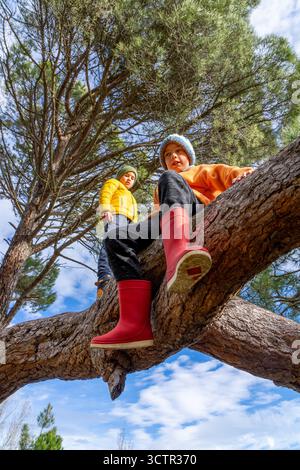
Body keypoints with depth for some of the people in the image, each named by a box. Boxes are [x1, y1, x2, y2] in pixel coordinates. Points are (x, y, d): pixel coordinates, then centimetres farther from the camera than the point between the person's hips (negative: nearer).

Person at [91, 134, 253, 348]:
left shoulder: (201, 170, 31)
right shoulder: (160, 189, 44)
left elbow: (218, 172, 8)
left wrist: (238, 173, -15)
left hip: (197, 215, -4)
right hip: (167, 228, 4)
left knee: (169, 178, -28)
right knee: (116, 240, -19)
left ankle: (177, 255, -57)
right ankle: (136, 324, -38)